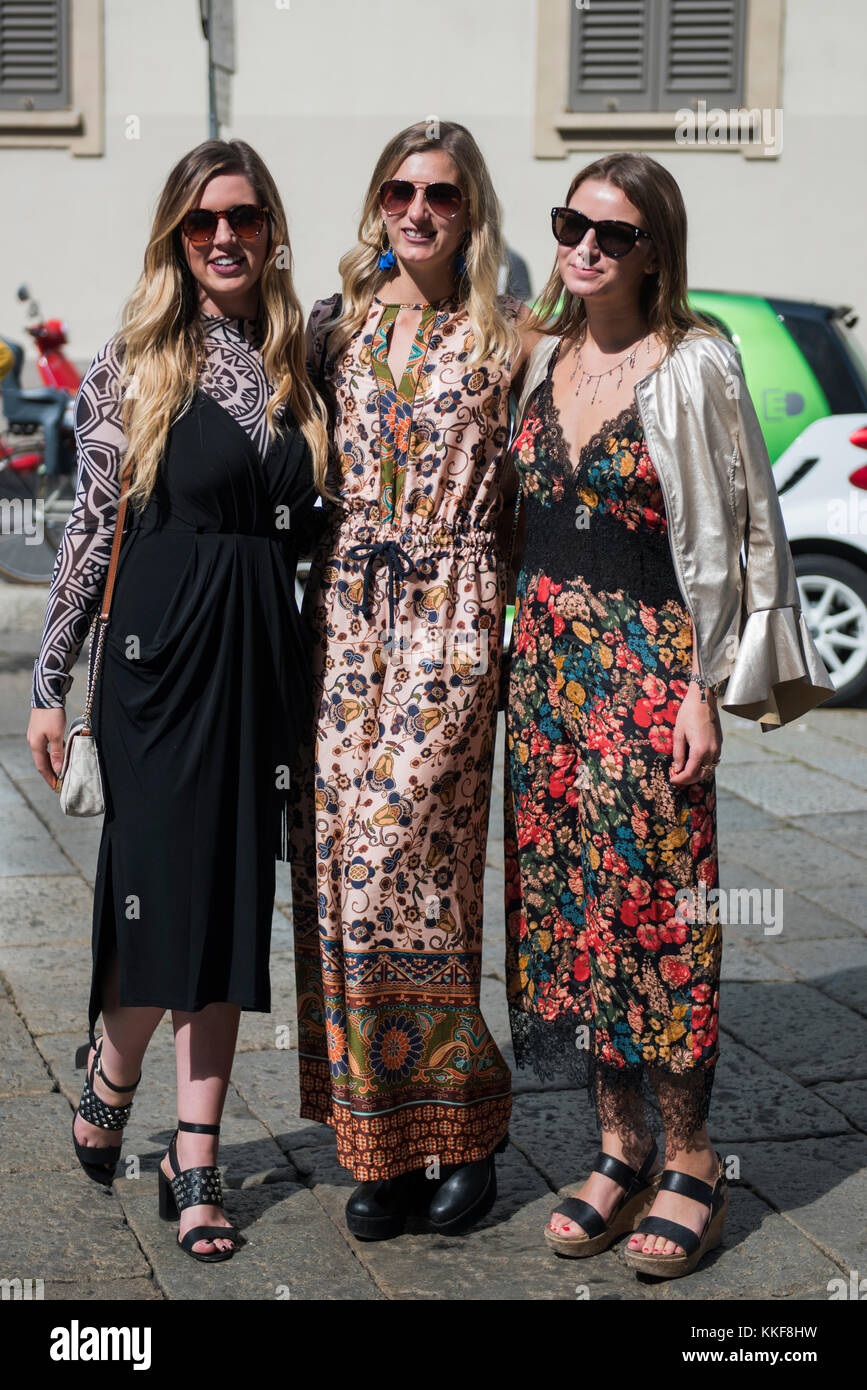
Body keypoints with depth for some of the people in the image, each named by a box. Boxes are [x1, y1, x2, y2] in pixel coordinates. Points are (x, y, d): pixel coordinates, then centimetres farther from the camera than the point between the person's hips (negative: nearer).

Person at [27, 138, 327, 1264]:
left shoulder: (300, 359, 9)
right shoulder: (132, 362, -1)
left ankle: (195, 1160, 15)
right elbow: (93, 523, 0)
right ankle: (108, 1082, 26)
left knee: (233, 904, 6)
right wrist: (50, 678, -1)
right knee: (162, 894, -4)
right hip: (162, 647, -4)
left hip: (265, 653, 4)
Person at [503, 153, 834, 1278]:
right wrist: (523, 646, 12)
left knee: (654, 905, -4)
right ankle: (621, 1149, 19)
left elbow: (736, 535, -8)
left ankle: (690, 1162, 10)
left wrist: (705, 688, -12)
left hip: (649, 659, -6)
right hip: (546, 655, 6)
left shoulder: (693, 367, -9)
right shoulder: (546, 359, 9)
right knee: (566, 896, 8)